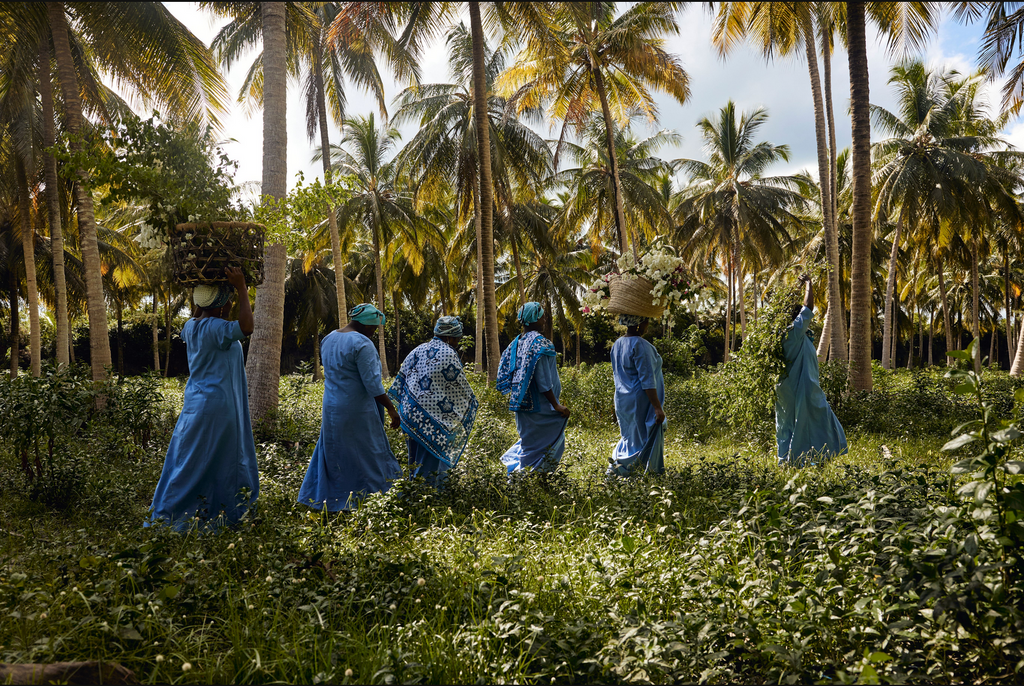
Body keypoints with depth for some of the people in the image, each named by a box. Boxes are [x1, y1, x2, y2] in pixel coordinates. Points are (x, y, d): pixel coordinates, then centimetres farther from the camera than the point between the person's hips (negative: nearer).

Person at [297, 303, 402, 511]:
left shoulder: (328, 339, 8)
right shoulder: (362, 344, -19)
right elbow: (373, 385, -21)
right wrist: (391, 409, -13)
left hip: (331, 408, 8)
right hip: (357, 413, -8)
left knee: (333, 454, 17)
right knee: (365, 457, 3)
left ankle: (327, 500, 23)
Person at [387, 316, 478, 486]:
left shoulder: (418, 350, 10)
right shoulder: (448, 354, -11)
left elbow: (401, 378, 12)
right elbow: (460, 385, -4)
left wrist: (400, 407, 20)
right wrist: (473, 402, 13)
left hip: (410, 412, 7)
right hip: (434, 418, -7)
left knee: (417, 454, 18)